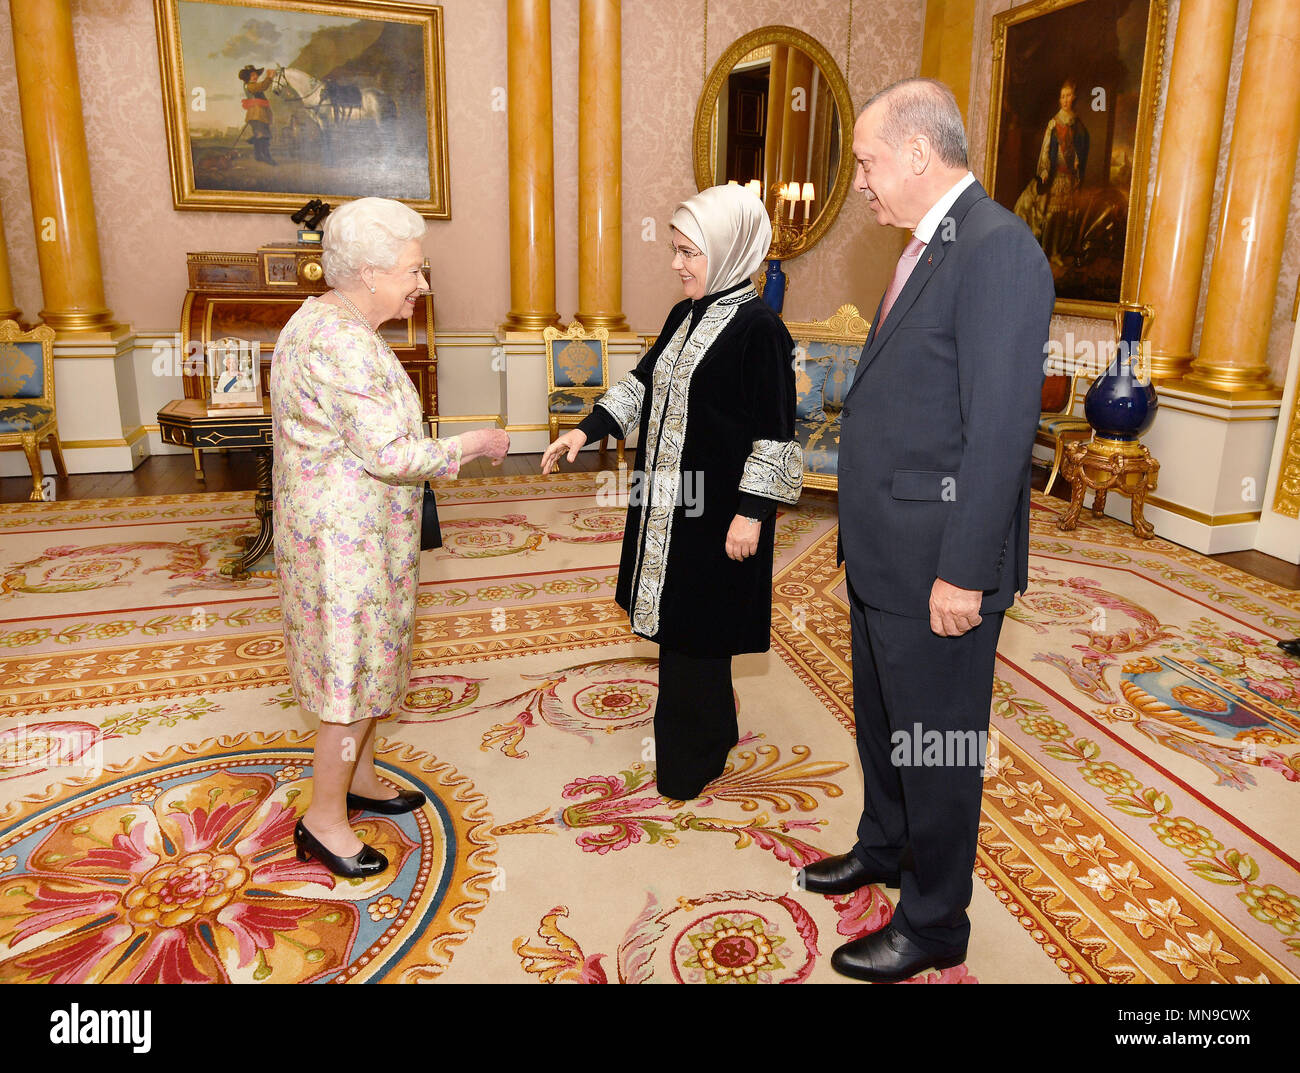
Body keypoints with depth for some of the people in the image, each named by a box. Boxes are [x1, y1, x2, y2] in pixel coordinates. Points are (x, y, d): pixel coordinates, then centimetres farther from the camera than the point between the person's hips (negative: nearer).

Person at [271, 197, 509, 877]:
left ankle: (359, 781, 38)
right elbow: (389, 454, -27)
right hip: (344, 536, -10)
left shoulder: (329, 320, 10)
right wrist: (473, 445, -15)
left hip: (351, 526, 10)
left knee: (364, 660, 20)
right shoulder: (343, 342, -24)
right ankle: (323, 821, 18)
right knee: (355, 674, 2)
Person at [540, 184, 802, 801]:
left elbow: (774, 433, -16)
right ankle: (711, 733, 35)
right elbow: (644, 382, 17)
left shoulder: (758, 328, -15)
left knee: (694, 632, 2)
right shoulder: (687, 315, 9)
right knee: (677, 621, 16)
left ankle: (688, 761, 21)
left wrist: (751, 512, -18)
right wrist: (587, 430, 7)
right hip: (669, 501, 8)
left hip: (715, 512, -8)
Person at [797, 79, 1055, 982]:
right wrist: (864, 533, 16)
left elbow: (1003, 426, -22)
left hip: (938, 564, -9)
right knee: (880, 720, 24)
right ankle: (884, 848, 48)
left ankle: (933, 926, 29)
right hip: (883, 551, 9)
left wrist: (963, 570, -21)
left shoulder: (997, 248, -17)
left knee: (937, 746, 8)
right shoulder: (930, 246, 13)